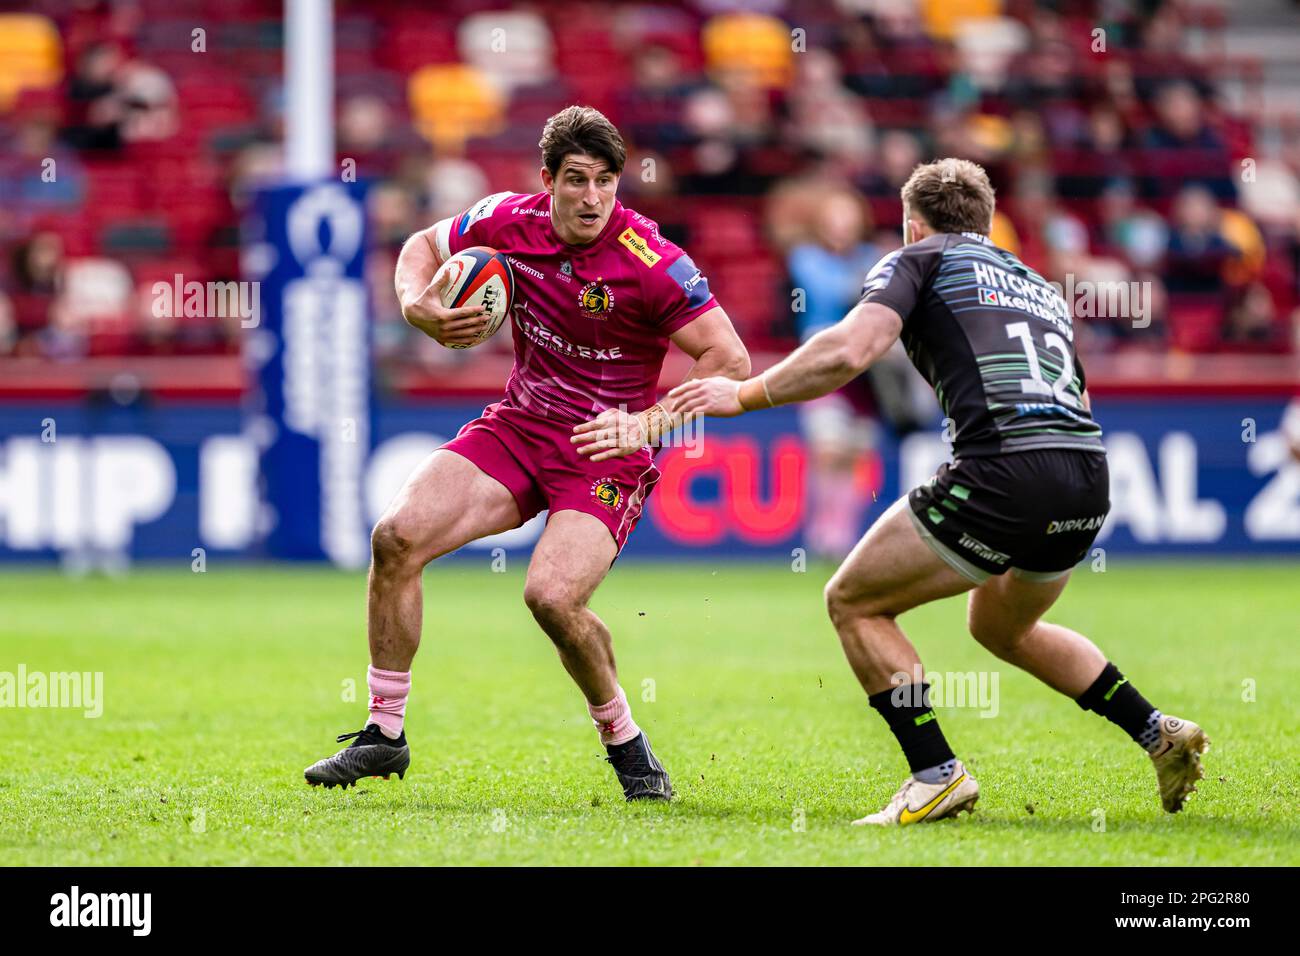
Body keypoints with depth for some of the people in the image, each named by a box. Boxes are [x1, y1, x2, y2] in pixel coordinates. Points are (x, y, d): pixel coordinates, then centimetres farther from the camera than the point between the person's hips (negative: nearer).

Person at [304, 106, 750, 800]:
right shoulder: (509, 222, -5)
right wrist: (420, 309, -7)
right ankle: (385, 732, 3)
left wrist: (648, 422, -23)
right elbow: (423, 247, 14)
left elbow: (731, 360, -16)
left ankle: (626, 745, 0)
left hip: (606, 450, -5)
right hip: (519, 426, 5)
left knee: (552, 595, -26)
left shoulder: (650, 262, -19)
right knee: (397, 535, -11)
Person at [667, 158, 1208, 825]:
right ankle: (1159, 733, 27)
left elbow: (848, 351, -7)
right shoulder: (1040, 288, 31)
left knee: (853, 602, 10)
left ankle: (937, 775, 1)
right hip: (1090, 482, 7)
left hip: (1005, 470, -7)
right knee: (998, 626, 34)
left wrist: (745, 394, 4)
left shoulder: (918, 260, 11)